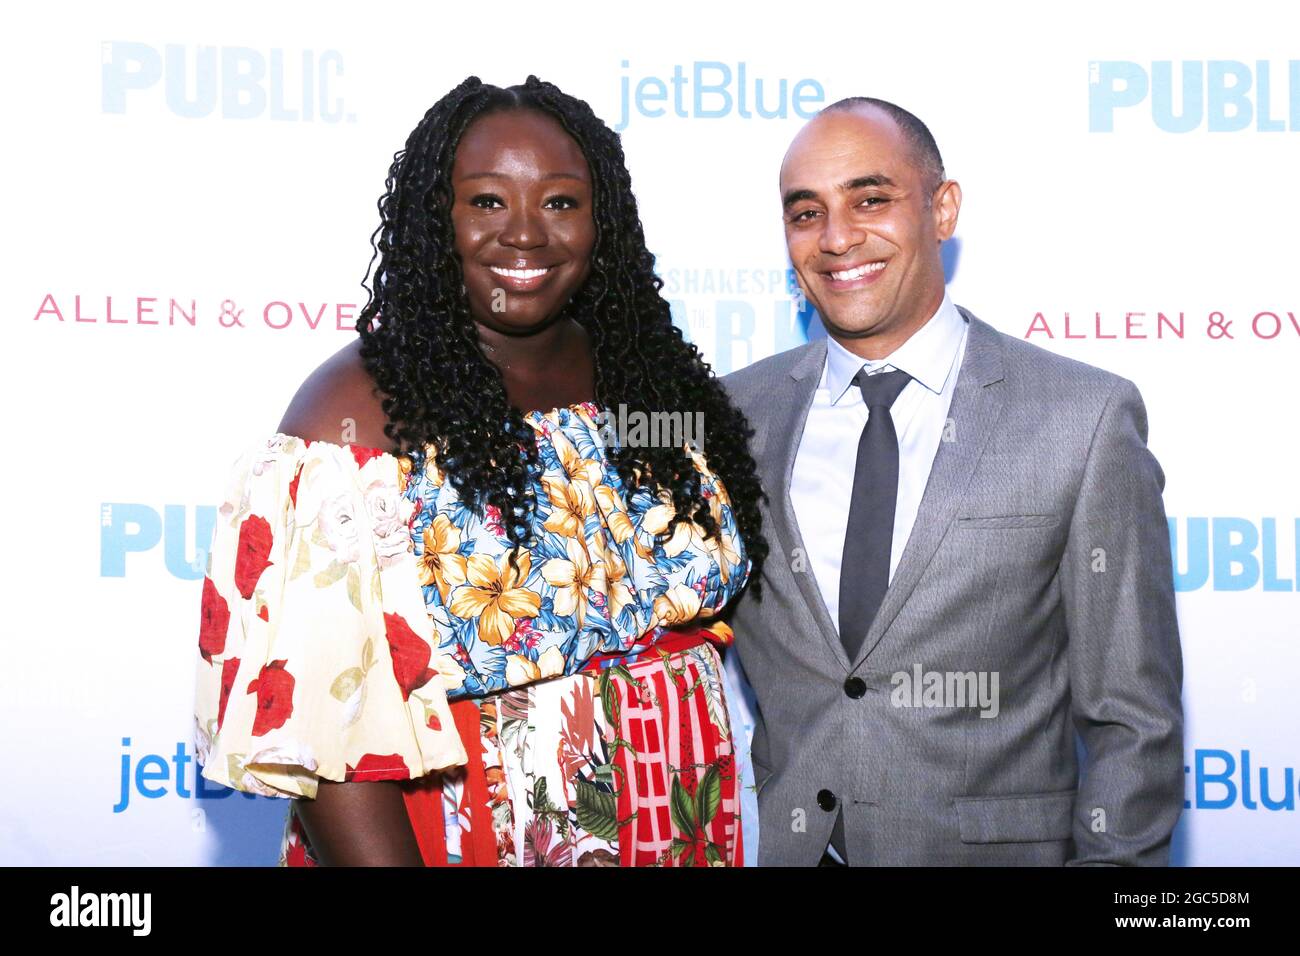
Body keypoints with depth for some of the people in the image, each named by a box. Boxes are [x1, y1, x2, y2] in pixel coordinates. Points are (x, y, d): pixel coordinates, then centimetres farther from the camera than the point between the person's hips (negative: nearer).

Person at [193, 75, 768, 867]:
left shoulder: (655, 380, 1)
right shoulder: (357, 412, -15)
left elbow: (705, 615, 10)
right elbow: (323, 721, -20)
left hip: (678, 834, 5)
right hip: (465, 839, -5)